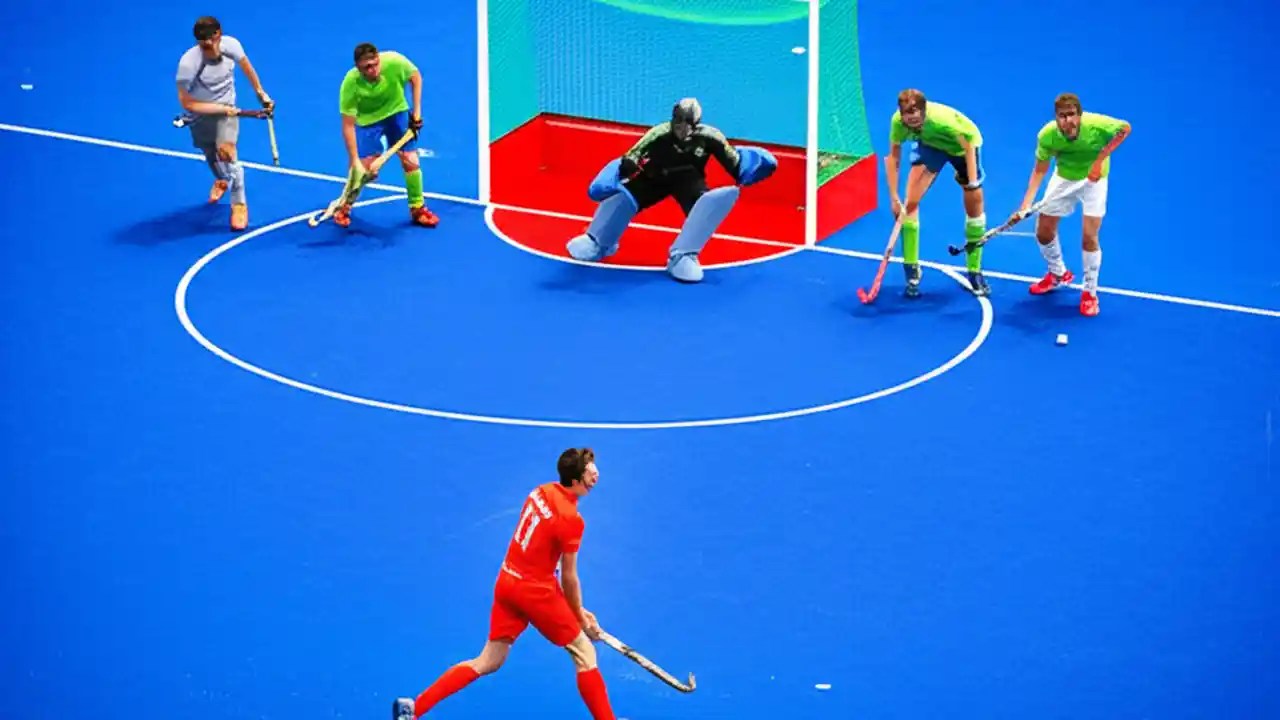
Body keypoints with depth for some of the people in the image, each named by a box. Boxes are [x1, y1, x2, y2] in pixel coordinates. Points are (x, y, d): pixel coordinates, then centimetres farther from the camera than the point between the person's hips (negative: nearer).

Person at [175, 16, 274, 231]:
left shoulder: (231, 45, -27)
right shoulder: (188, 64, -36)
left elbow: (245, 64, -3)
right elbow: (186, 103, -26)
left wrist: (260, 92, 7)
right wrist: (222, 109, -29)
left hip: (226, 109, 0)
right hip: (201, 113, 0)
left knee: (227, 153, -19)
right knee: (211, 155, 22)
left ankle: (239, 204, 1)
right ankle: (221, 181, 58)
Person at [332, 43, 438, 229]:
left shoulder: (395, 62, -32)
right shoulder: (350, 83, -35)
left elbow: (415, 77, -8)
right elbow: (348, 125, -29)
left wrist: (417, 111, -10)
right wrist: (355, 161, -32)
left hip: (396, 112, 2)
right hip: (367, 119, -2)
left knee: (410, 162, -5)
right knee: (366, 170, -9)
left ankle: (417, 209, 16)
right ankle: (344, 206, 19)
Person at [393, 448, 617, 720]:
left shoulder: (542, 491, 2)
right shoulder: (571, 520, -21)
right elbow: (569, 577, -12)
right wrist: (580, 616, 4)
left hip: (507, 582, 7)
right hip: (536, 592, -7)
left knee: (487, 662, 14)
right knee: (585, 653, 10)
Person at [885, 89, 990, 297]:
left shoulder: (941, 119, -42)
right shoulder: (898, 122, -30)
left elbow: (968, 146, -27)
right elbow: (893, 157, -17)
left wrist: (972, 184, -33)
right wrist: (894, 197, -20)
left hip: (963, 144, -3)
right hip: (930, 145, 3)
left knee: (974, 208, -2)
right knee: (910, 203, -11)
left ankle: (975, 273, 14)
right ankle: (912, 273, -1)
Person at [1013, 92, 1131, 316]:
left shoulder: (1096, 125, -34)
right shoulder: (1047, 135, -28)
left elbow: (1125, 128, -15)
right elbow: (1039, 170, -16)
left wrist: (1101, 158, -25)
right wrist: (1025, 205, -26)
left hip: (1093, 178, -3)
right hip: (1063, 178, 3)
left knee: (1089, 236, -13)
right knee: (1043, 232, 8)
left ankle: (1089, 292, 8)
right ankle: (1058, 274, 39)